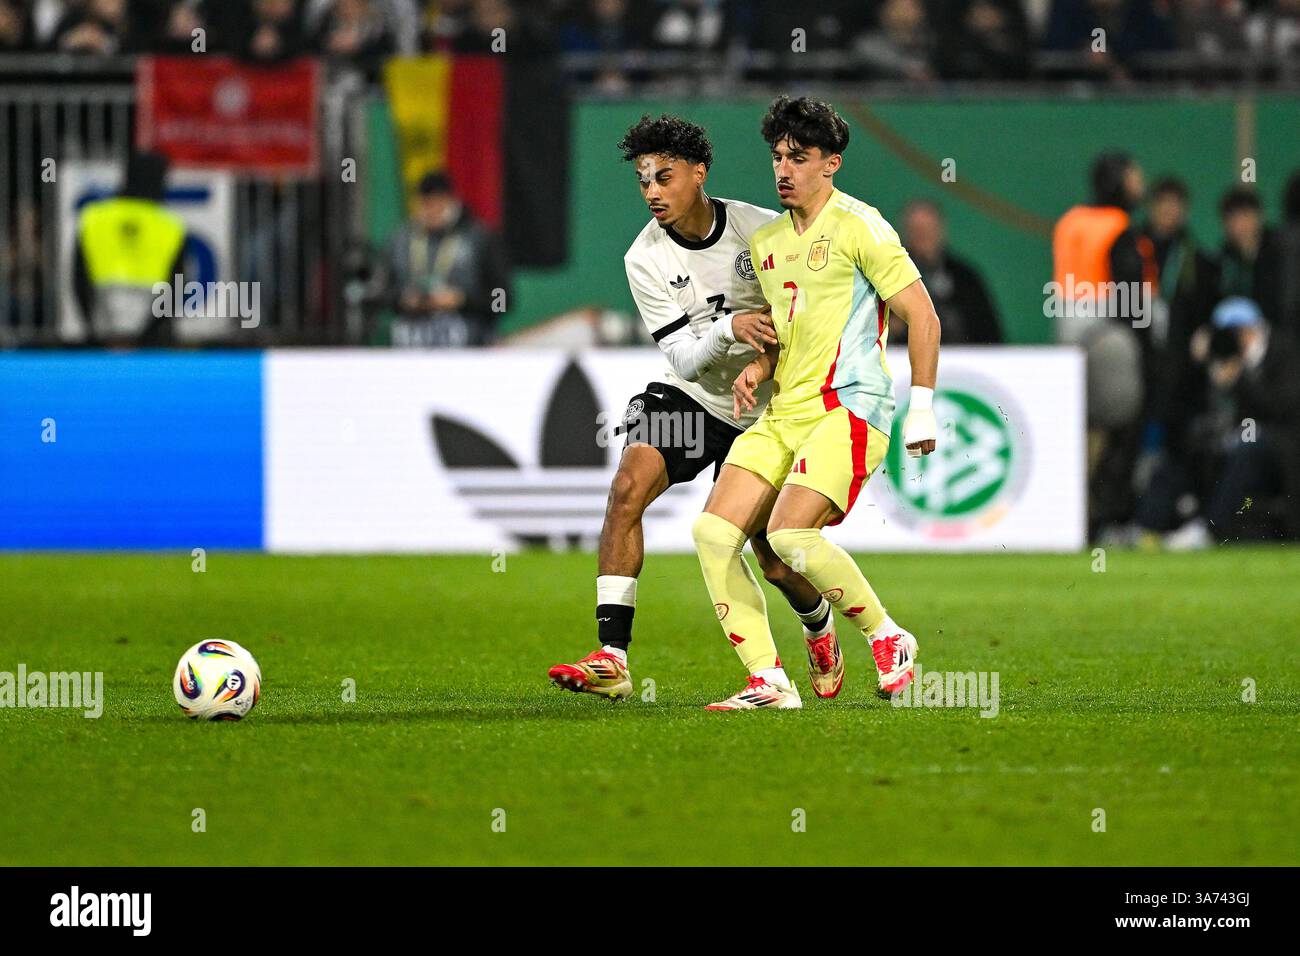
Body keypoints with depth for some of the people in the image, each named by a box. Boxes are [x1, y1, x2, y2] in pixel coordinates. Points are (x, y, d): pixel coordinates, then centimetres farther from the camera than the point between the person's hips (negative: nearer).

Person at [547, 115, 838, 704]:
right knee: (628, 487, -26)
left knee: (776, 564, 3)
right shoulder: (645, 259, -9)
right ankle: (611, 659, -29)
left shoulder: (765, 230, -11)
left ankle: (820, 627, 41)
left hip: (763, 412, -1)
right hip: (689, 398, 1)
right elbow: (685, 358, -13)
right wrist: (729, 329, -32)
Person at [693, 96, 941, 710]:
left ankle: (888, 639, -3)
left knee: (790, 533, -24)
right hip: (783, 414, 8)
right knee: (713, 532, -8)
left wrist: (921, 407, -9)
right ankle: (768, 682, -6)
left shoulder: (857, 226, -5)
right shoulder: (767, 241, 17)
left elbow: (922, 315, -6)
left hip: (849, 407, -8)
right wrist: (757, 368, 7)